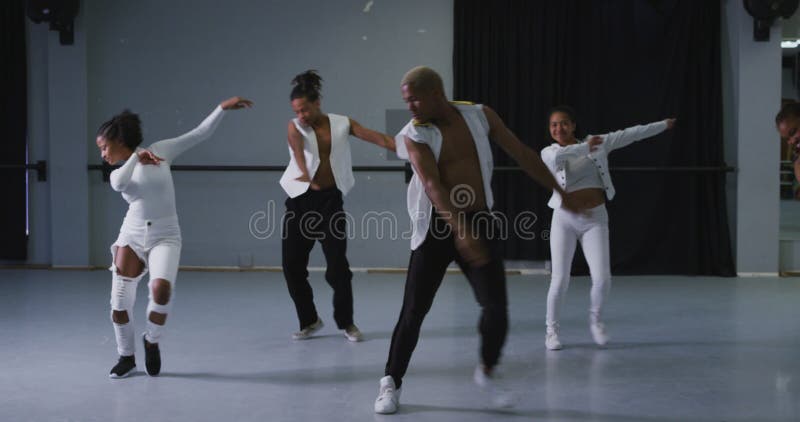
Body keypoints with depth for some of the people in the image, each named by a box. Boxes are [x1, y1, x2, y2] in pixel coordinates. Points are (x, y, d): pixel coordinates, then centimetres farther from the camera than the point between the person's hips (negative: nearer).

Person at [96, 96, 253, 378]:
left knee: (161, 289, -27)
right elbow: (119, 185, -19)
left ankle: (152, 341, 2)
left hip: (165, 237, -3)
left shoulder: (161, 149, 2)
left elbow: (200, 134, 0)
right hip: (132, 236, 3)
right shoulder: (118, 174, 7)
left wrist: (223, 107, -7)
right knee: (120, 303, -2)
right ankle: (126, 357, 22)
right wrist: (137, 157, -17)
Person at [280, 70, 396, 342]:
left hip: (330, 200, -1)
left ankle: (346, 322, 16)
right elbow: (297, 144, -22)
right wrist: (306, 174, -41)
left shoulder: (341, 124, 0)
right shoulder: (295, 127, -1)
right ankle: (309, 321, 21)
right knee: (292, 264, 2)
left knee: (337, 265, -3)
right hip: (300, 200, 1)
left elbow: (377, 138, -8)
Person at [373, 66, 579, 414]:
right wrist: (460, 231, -36)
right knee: (414, 310, -2)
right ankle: (391, 382, 16)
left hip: (480, 221, 2)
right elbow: (432, 185, -22)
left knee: (497, 307, -4)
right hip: (437, 227, -2)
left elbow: (522, 154, 8)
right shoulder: (414, 135, -8)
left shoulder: (479, 115, 1)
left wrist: (560, 191, 11)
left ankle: (487, 372, 22)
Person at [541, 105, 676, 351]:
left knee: (602, 278, -7)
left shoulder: (598, 143, 6)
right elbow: (557, 157, -26)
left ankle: (595, 318, 23)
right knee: (560, 280, -5)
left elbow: (630, 134, 10)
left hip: (595, 219, 2)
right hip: (565, 219, -1)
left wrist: (663, 125, 13)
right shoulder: (549, 153, -2)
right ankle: (551, 329, 15)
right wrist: (585, 148, -21)